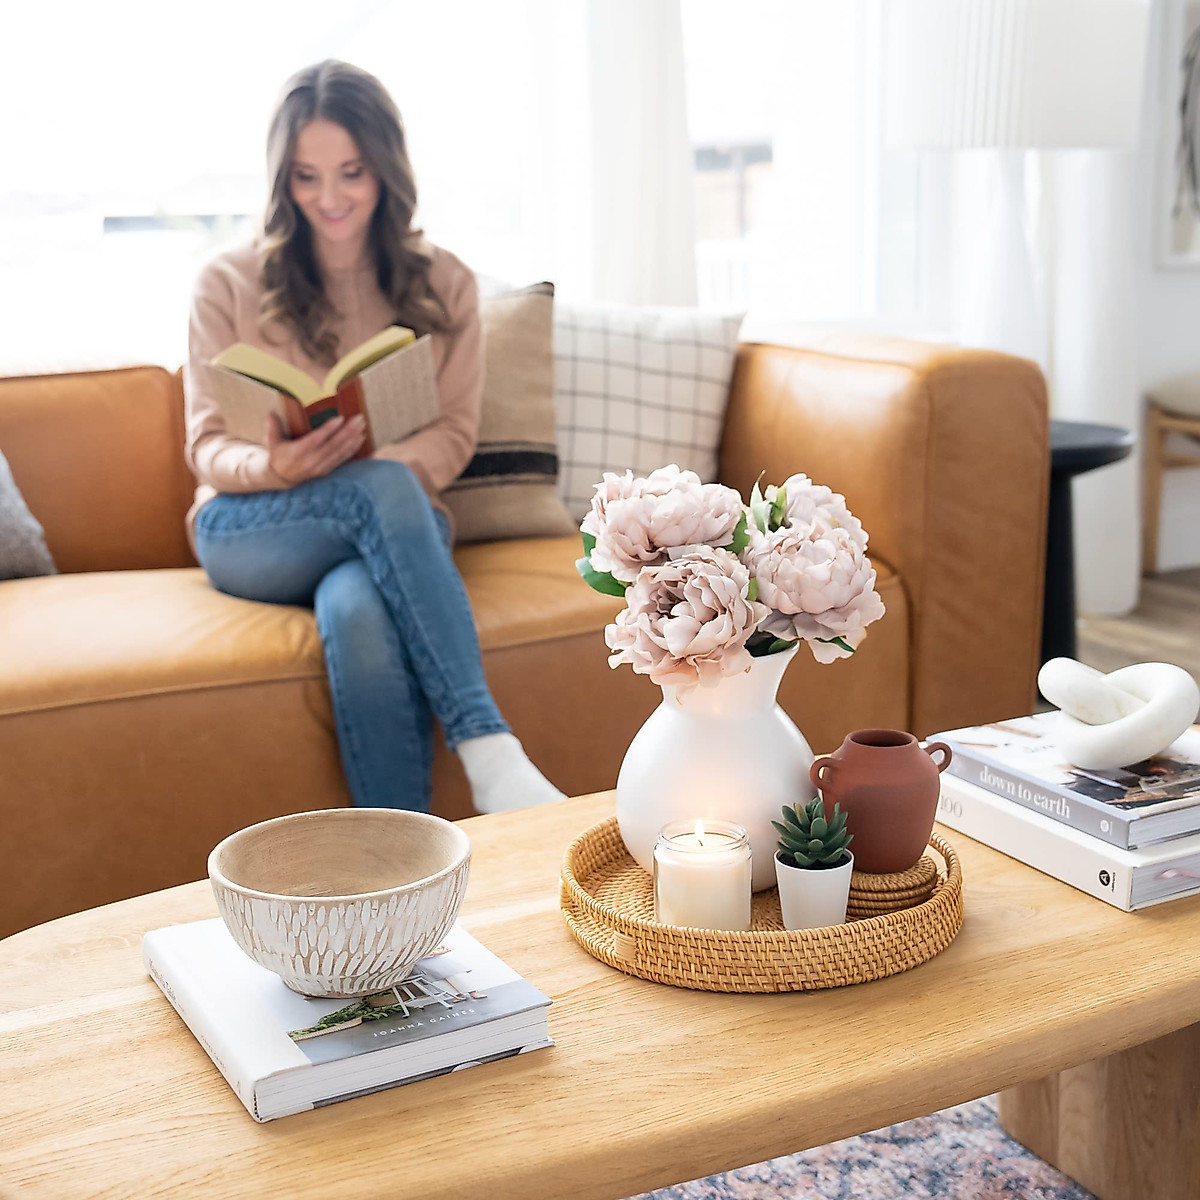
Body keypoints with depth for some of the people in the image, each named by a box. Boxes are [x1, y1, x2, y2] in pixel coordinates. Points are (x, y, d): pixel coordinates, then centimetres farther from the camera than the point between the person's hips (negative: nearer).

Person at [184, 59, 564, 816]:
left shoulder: (443, 287, 10)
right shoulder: (230, 285, 7)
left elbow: (454, 438, 2)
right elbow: (207, 447, 3)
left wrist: (358, 467, -21)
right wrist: (277, 468, -23)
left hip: (392, 524, 1)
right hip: (249, 533, 0)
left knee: (358, 613, -39)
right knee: (385, 488, -37)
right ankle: (488, 750, -45)